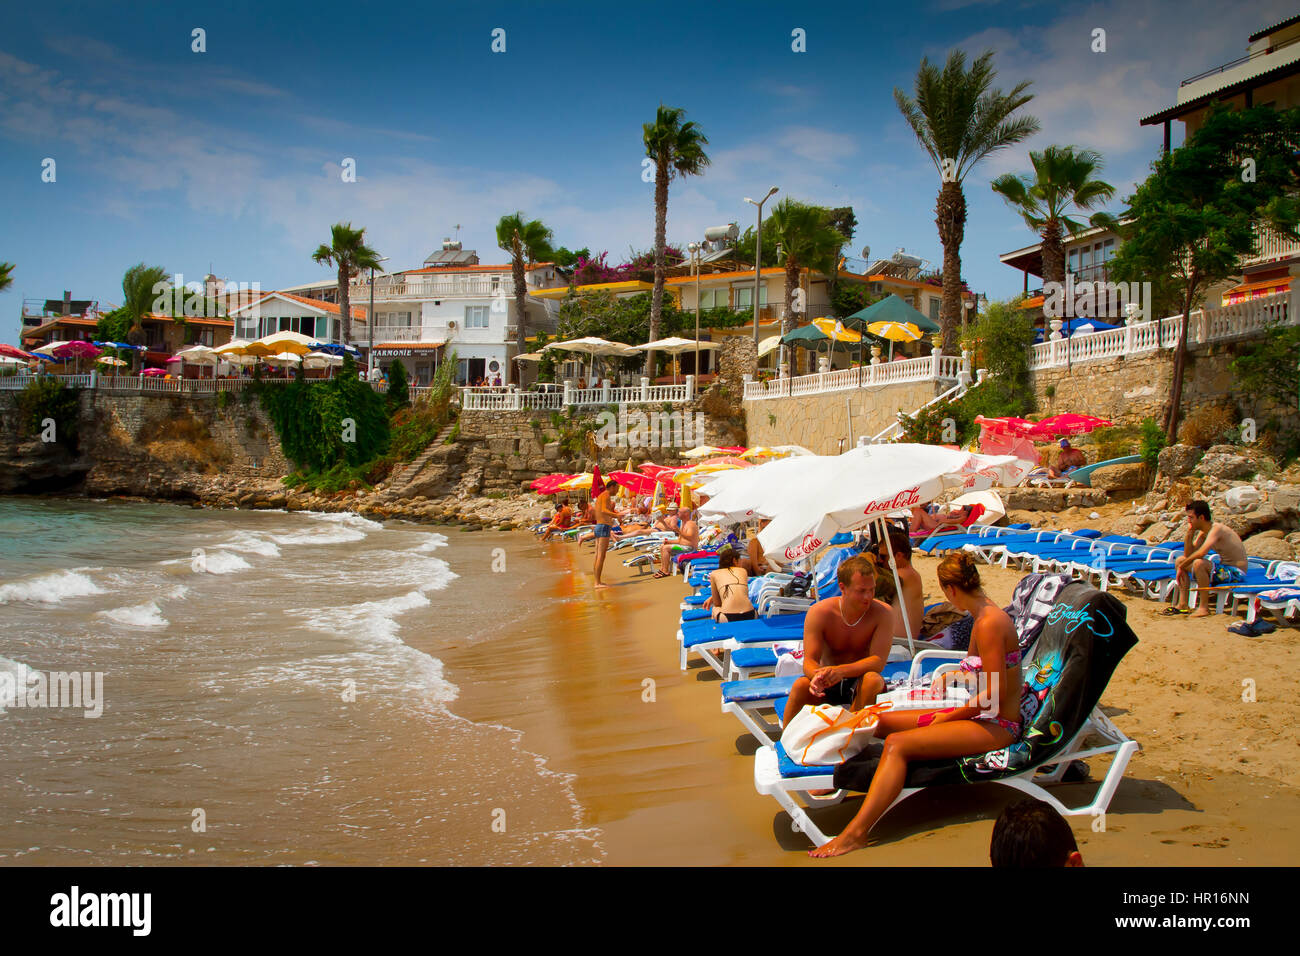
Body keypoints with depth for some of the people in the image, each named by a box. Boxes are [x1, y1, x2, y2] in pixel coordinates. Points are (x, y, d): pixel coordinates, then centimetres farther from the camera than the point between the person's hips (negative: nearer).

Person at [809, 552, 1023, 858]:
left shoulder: (989, 623, -21)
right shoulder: (984, 616, 10)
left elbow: (995, 694, -24)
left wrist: (948, 716, -15)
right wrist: (954, 676, 33)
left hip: (997, 726, -10)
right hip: (981, 716, 10)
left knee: (897, 744, -27)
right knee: (883, 720, 11)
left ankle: (855, 833, -33)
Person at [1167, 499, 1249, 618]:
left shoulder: (1216, 529, -21)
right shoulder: (1203, 532, 6)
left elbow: (1202, 552, -36)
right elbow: (1188, 554, 6)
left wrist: (1182, 566, -24)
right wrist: (1190, 532, -4)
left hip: (1236, 572, -10)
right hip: (1223, 569, 10)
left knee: (1198, 563, -35)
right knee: (1180, 560, 9)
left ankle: (1204, 607, -22)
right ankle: (1182, 604, 4)